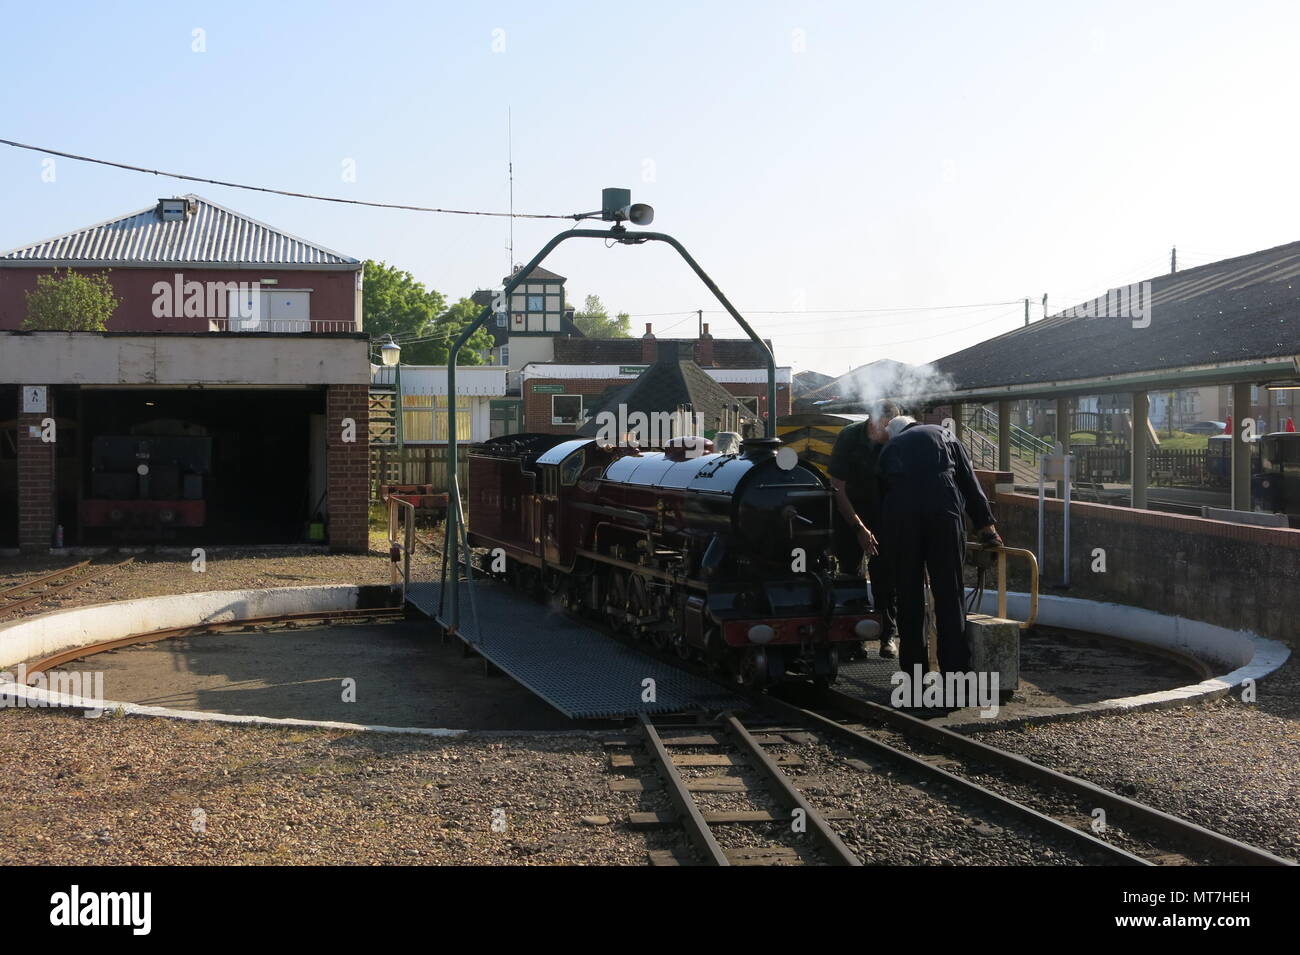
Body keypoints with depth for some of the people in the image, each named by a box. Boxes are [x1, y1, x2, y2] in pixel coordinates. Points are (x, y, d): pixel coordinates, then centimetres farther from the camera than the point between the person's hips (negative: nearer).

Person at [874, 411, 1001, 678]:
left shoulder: (889, 449, 29)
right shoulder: (943, 434, 27)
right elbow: (969, 482, 20)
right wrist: (986, 525, 22)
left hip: (901, 515, 1)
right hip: (943, 509, -1)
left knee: (909, 595, 9)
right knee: (949, 593, 3)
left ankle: (914, 669, 13)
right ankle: (955, 671, 2)